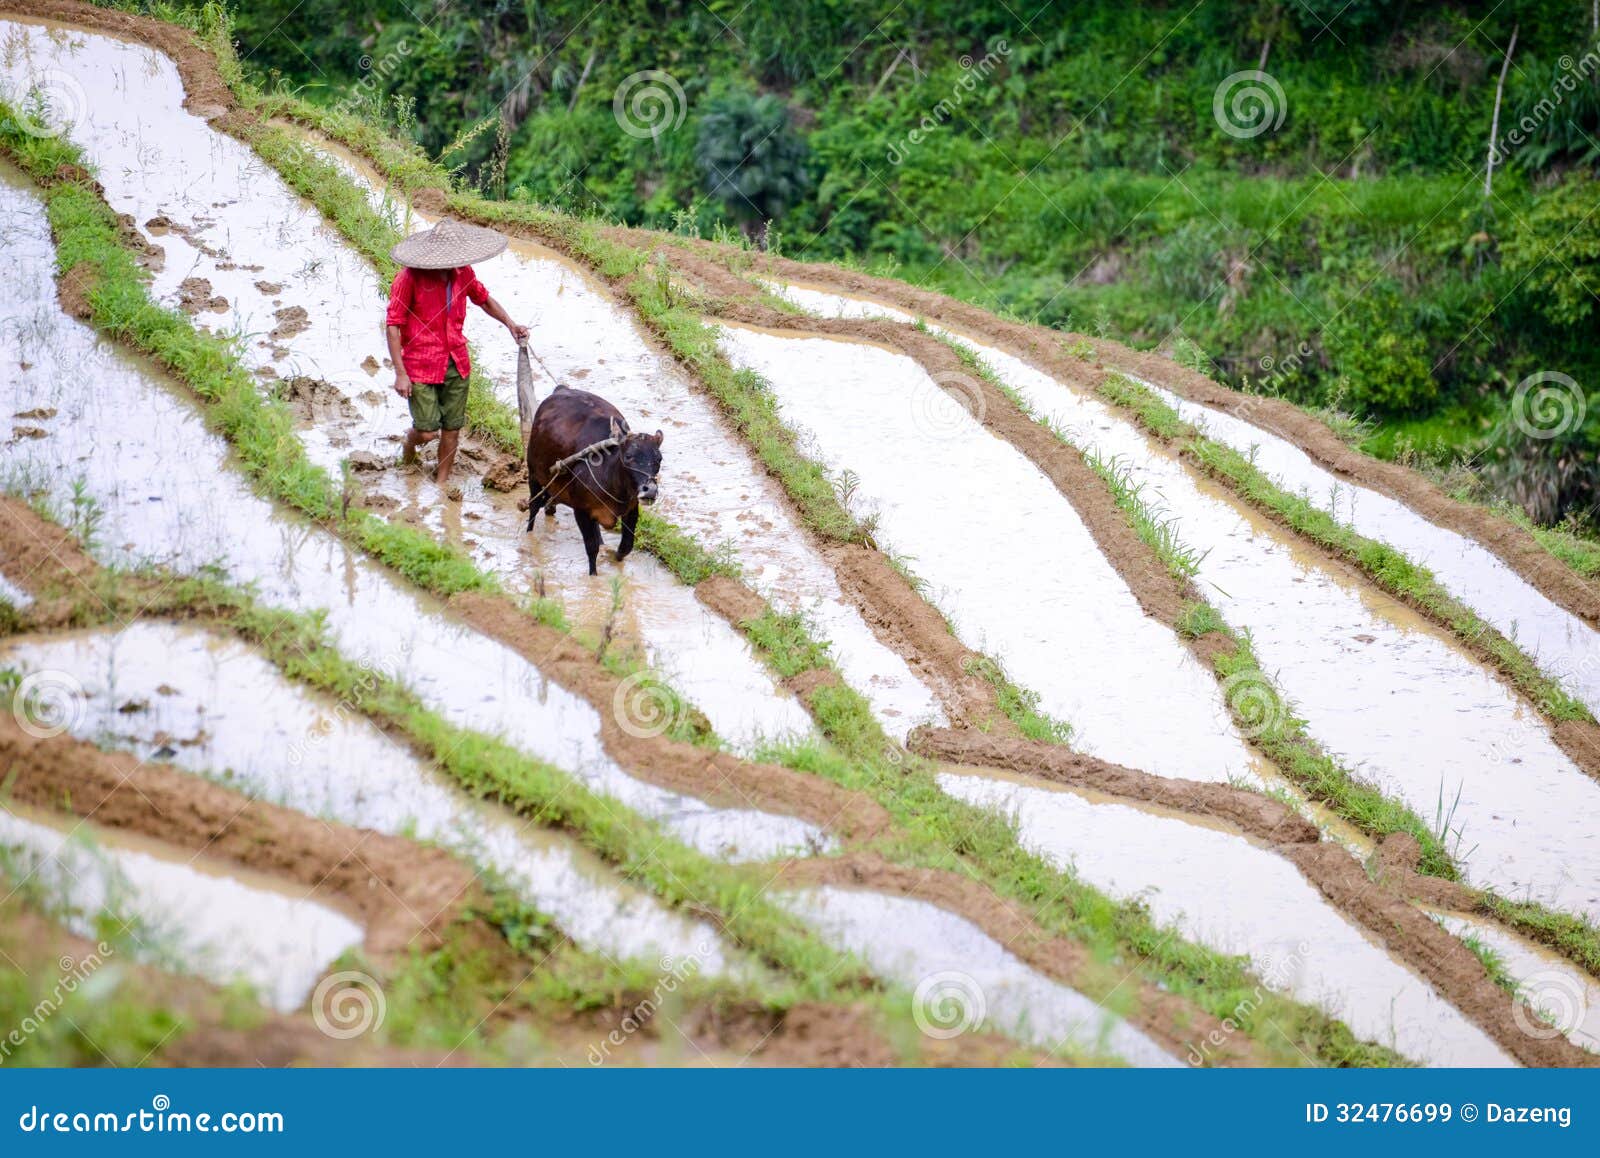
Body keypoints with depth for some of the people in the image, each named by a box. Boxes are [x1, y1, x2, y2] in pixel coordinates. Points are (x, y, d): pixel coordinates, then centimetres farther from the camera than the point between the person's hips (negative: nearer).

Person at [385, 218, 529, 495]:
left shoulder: (463, 272, 0)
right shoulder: (410, 277, -17)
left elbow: (484, 299, 21)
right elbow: (393, 325, -14)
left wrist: (510, 324, 6)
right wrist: (400, 374, -16)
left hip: (456, 363, 5)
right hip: (421, 366, -5)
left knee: (452, 428, 8)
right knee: (427, 432, -5)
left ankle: (442, 478, 28)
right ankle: (411, 440, 32)